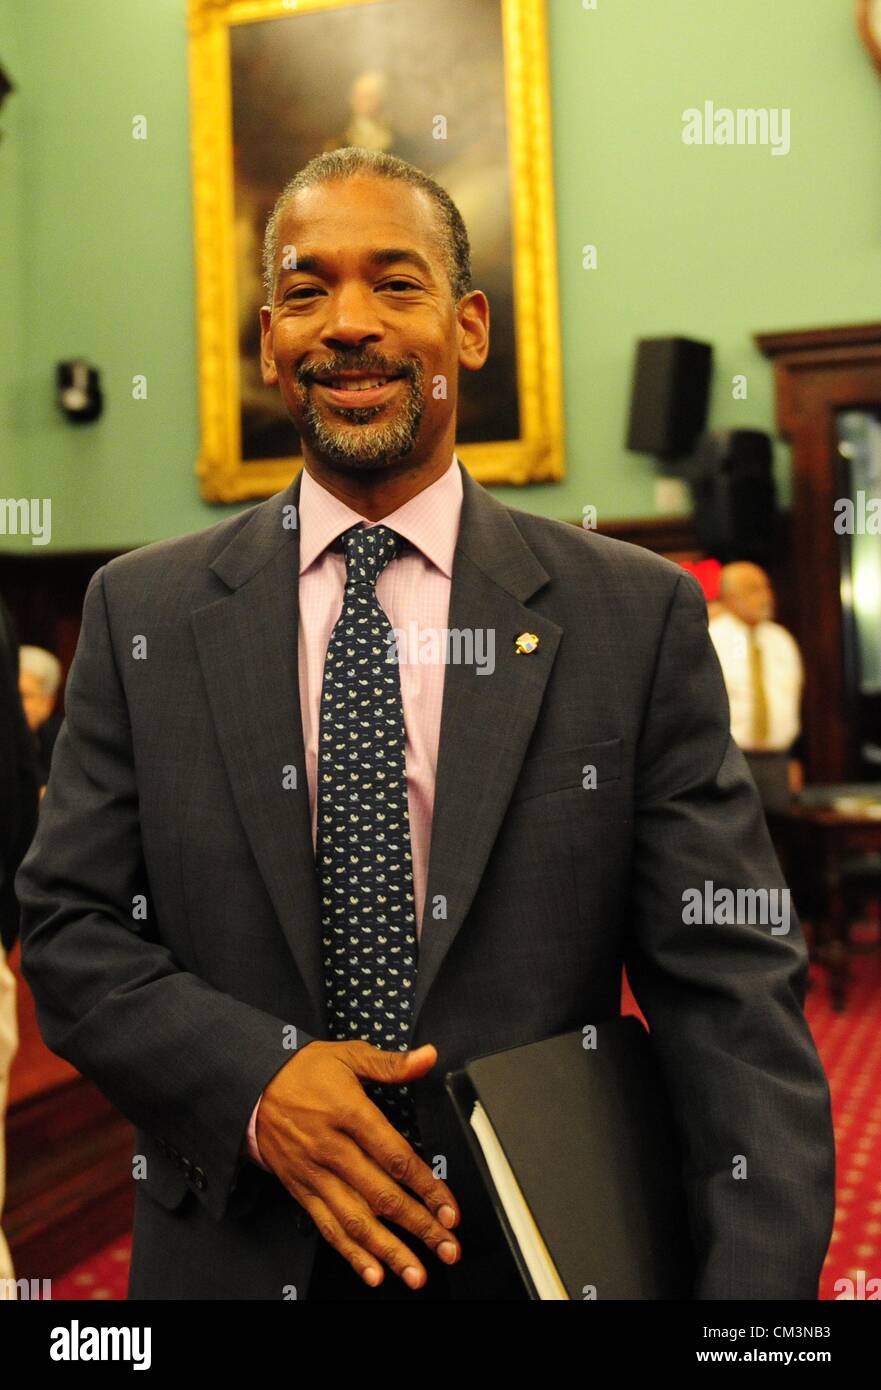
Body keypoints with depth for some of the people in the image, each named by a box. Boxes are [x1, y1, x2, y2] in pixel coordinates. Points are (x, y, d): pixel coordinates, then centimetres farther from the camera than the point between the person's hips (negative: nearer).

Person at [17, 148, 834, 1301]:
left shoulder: (639, 618, -8)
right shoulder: (142, 612, -3)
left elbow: (731, 986, -11)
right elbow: (67, 929, -1)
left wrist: (758, 1281, -24)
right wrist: (253, 1082, -18)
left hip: (541, 1252, 0)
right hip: (236, 1256, 1)